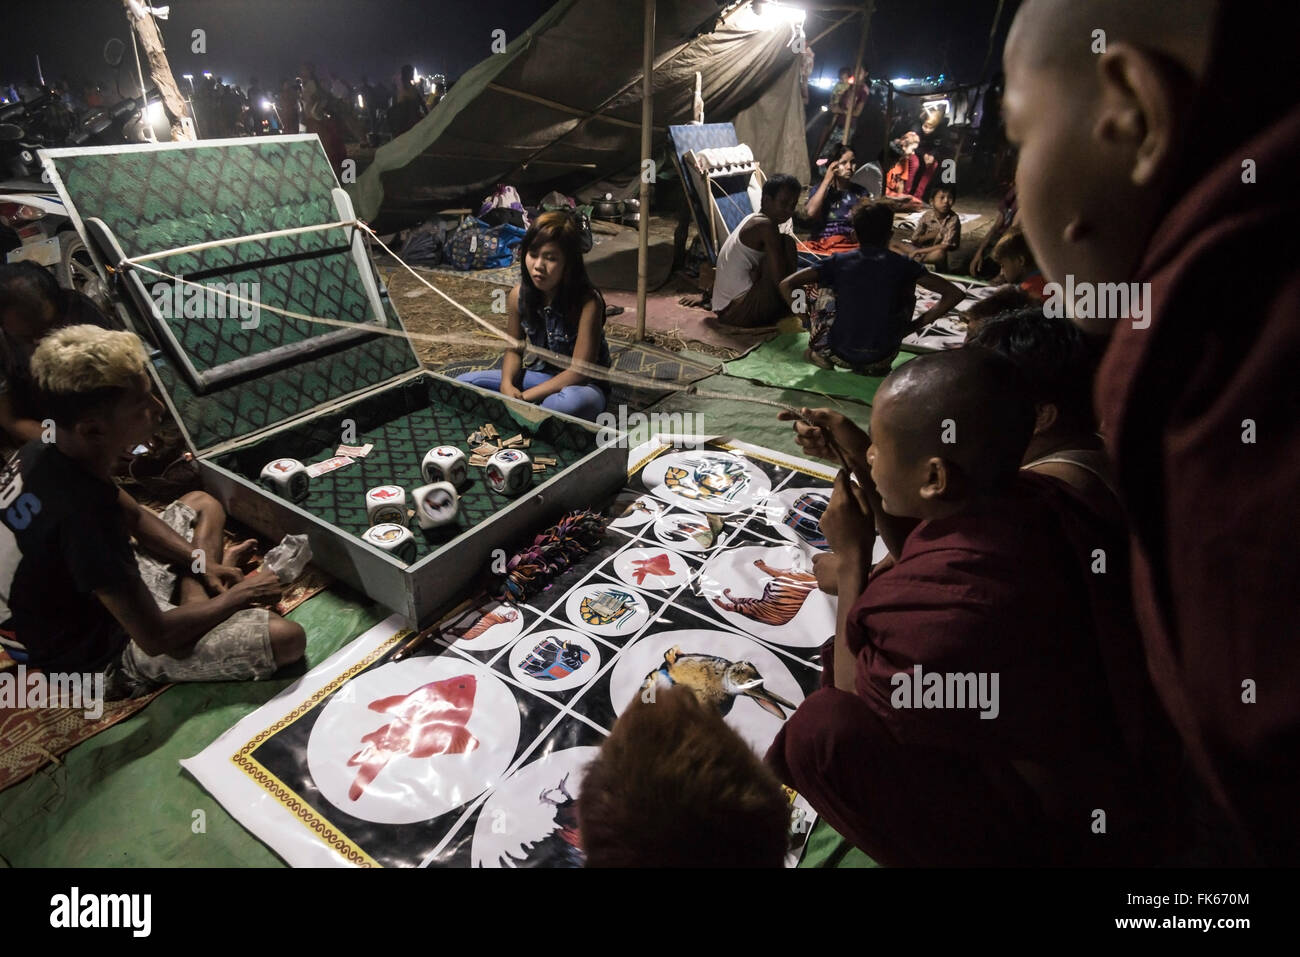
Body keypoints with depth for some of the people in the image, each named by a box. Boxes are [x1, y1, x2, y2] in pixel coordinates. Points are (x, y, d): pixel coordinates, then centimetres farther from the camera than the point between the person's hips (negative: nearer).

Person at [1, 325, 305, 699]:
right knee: (286, 639, -27)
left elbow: (133, 515, 9)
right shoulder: (79, 514, -38)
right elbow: (155, 637, -30)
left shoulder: (48, 451, -10)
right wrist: (237, 595, -15)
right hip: (104, 653, -9)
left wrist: (203, 564, -2)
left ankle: (197, 606, 7)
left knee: (202, 504, 22)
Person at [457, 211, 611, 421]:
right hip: (543, 376, 5)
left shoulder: (587, 302, -23)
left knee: (571, 402, -43)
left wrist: (525, 396, -24)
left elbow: (579, 371, -24)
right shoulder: (518, 296, -7)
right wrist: (507, 384, -17)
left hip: (583, 386, -5)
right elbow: (514, 350, 6)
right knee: (465, 382, -6)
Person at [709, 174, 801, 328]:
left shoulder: (753, 220, 16)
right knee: (787, 243, -10)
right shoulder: (766, 225, -14)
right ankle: (787, 310, -1)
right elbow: (780, 278, -19)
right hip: (741, 313, -11)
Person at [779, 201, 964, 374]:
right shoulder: (902, 265, 0)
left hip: (839, 354, 1)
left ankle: (820, 354, 16)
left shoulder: (839, 261, 1)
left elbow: (786, 284, -4)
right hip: (881, 359, 0)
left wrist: (808, 321, 5)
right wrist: (915, 325, 5)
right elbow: (954, 294, -1)